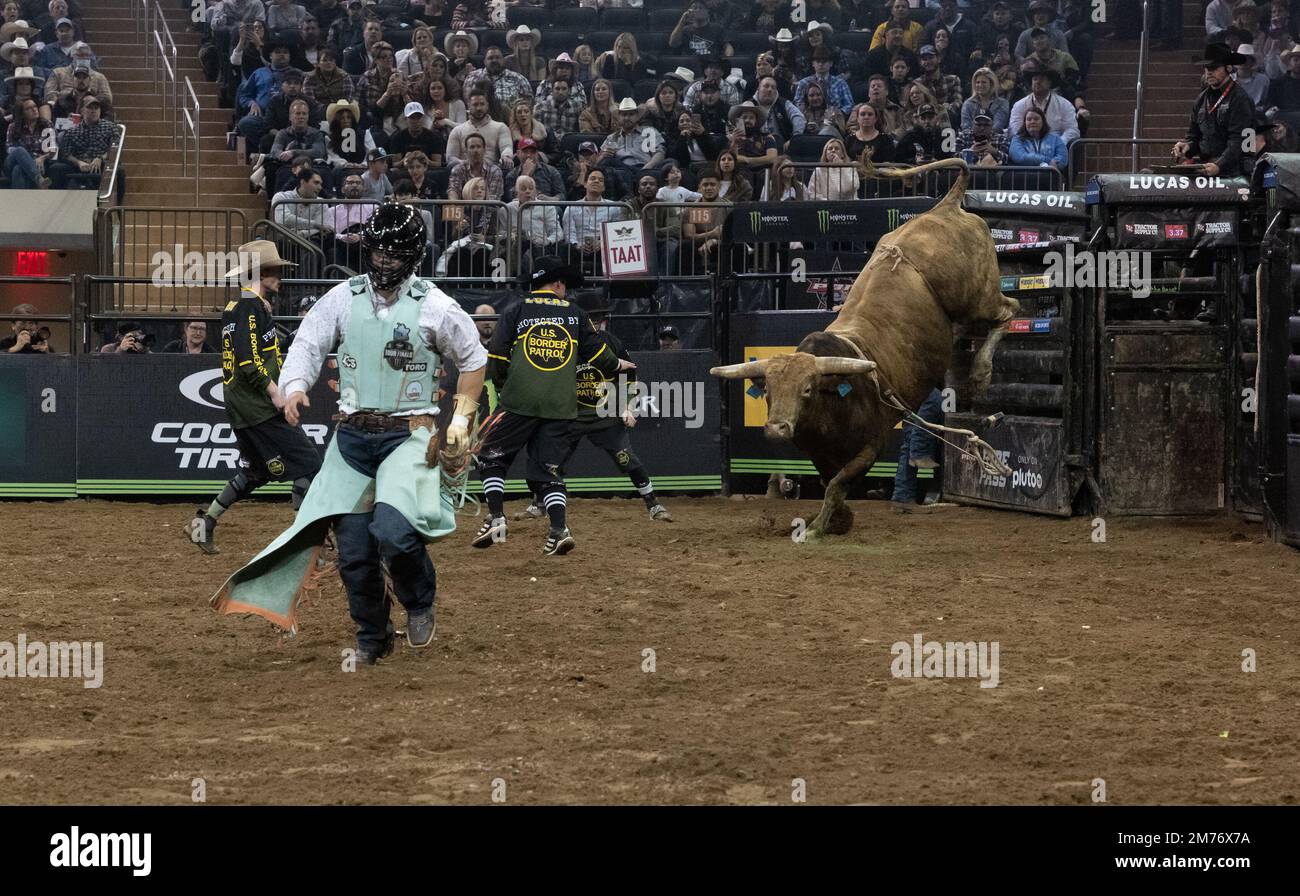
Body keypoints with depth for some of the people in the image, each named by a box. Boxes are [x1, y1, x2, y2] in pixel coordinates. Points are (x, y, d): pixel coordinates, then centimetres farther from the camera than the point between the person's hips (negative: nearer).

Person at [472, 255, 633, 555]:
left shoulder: (515, 313, 6)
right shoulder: (575, 314, 11)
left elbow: (497, 359, 2)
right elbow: (597, 351, 16)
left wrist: (502, 389, 18)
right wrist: (618, 365, 36)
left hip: (519, 402, -2)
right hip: (560, 406, 2)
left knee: (492, 455, 12)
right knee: (548, 468, 7)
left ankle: (496, 518, -1)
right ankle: (559, 529, -10)